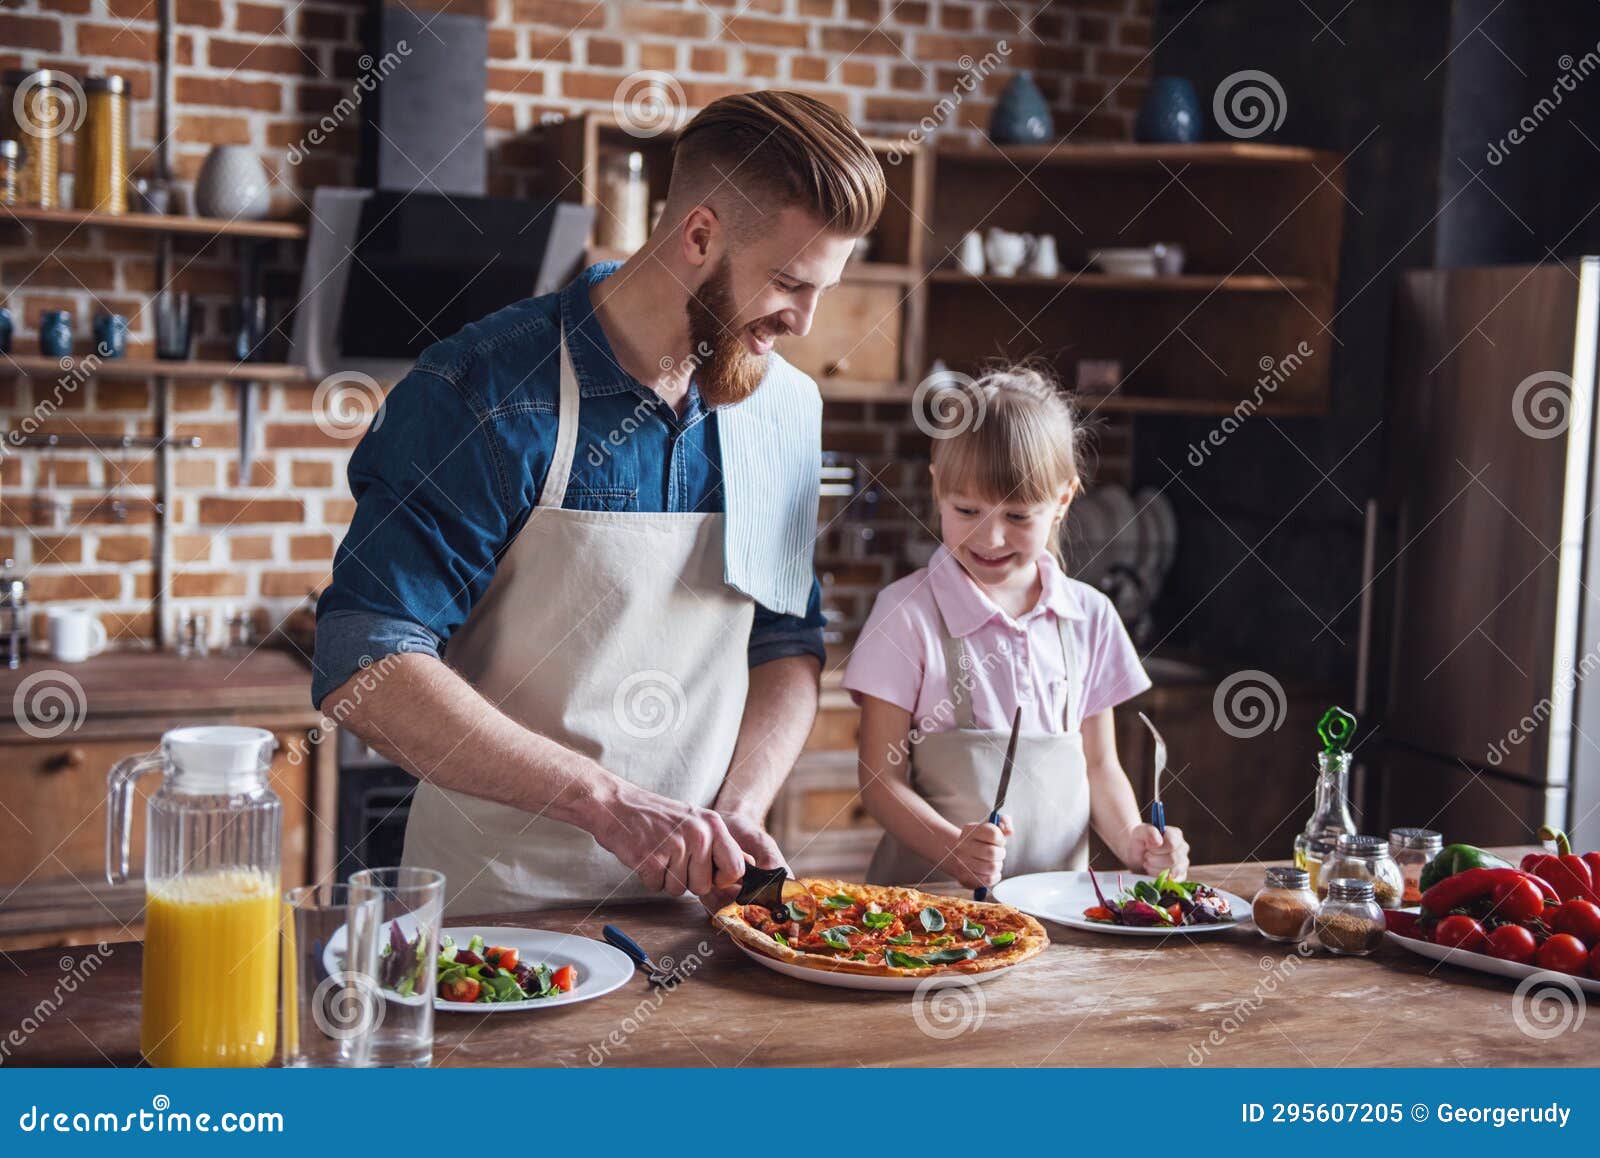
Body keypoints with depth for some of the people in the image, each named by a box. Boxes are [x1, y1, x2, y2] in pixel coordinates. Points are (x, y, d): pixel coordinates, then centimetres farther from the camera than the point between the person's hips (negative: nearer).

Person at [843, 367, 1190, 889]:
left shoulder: (1089, 615, 10)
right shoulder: (907, 611, -3)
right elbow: (881, 777, -4)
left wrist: (1130, 839, -1)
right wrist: (954, 848, -20)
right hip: (933, 895, -6)